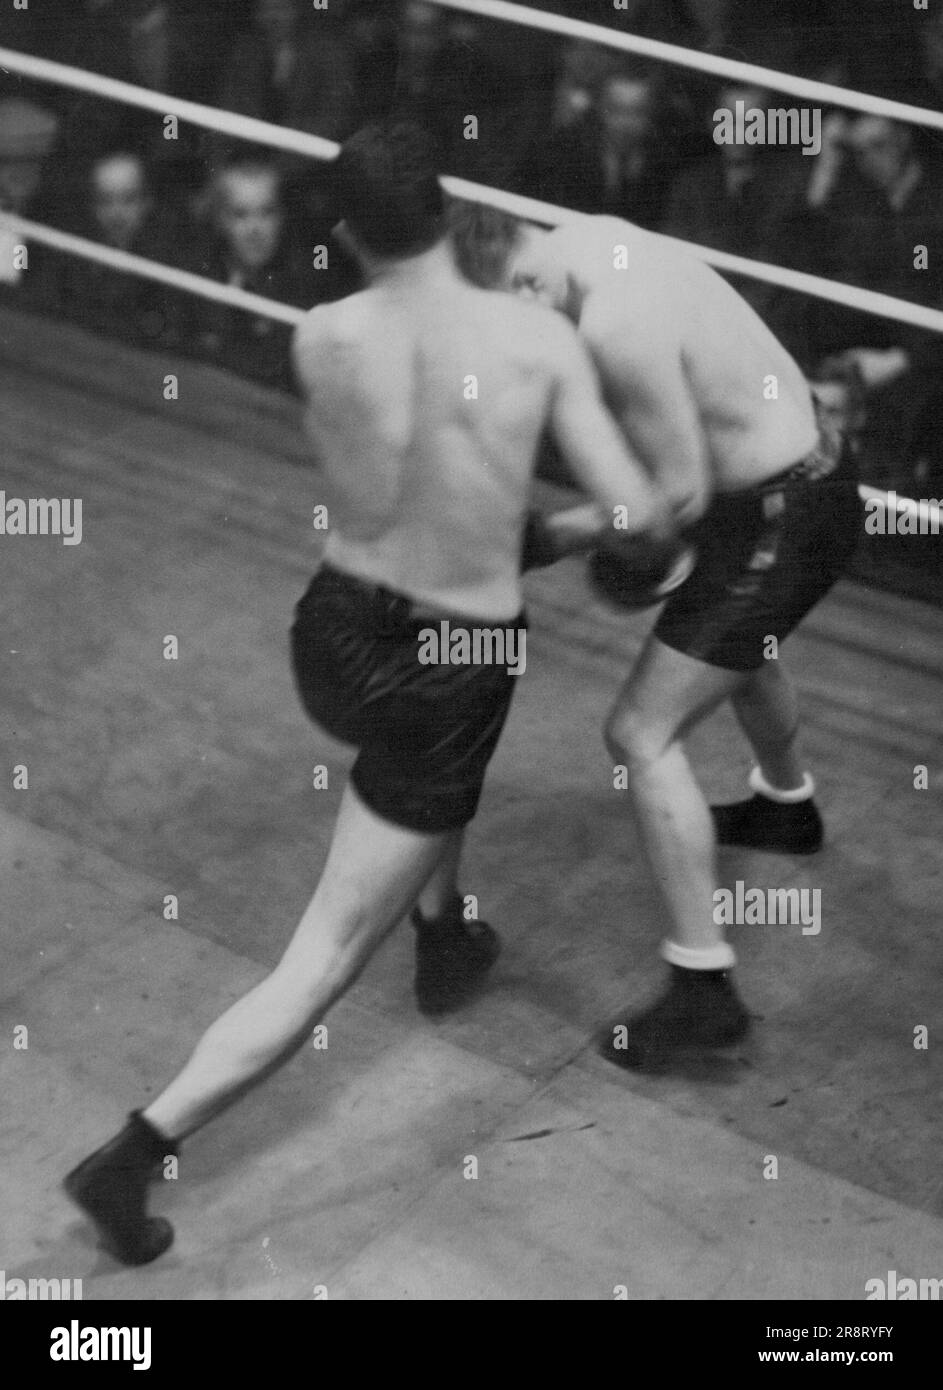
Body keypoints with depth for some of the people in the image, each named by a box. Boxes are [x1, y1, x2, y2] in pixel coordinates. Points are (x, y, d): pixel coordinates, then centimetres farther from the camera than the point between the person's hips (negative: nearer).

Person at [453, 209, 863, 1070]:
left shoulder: (618, 328, -32)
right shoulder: (587, 240, -3)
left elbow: (682, 493, -25)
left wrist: (550, 536, -19)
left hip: (782, 520, -10)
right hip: (805, 473, 10)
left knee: (643, 735, -9)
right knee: (740, 642, 37)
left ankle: (704, 985, -6)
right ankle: (787, 806, 65)